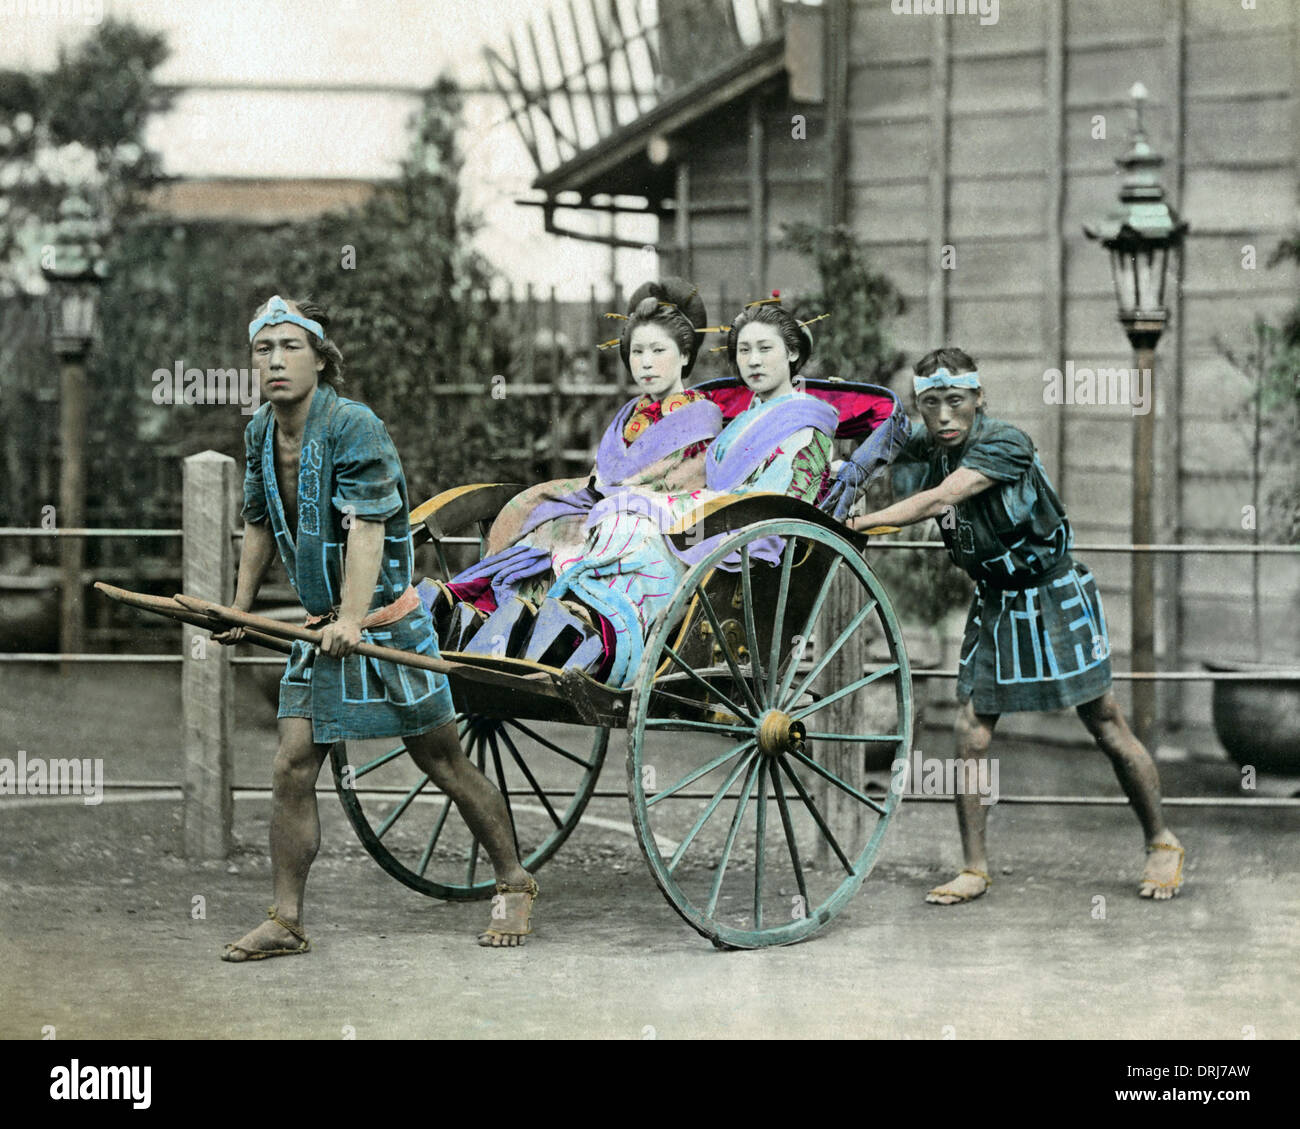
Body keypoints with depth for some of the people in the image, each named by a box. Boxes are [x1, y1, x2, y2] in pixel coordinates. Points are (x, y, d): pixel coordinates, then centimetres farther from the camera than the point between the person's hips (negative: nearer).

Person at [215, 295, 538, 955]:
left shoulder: (354, 427, -19)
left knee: (442, 763, 3)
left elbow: (367, 528, -28)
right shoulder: (260, 433, 3)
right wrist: (239, 609, 18)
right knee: (292, 768, -3)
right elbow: (260, 525, 17)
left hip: (388, 621, -6)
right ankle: (286, 921, 1)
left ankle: (514, 885, 18)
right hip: (320, 629, 6)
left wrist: (352, 619, -38)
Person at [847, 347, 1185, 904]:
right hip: (993, 605, 5)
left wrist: (858, 522, -39)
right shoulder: (919, 454, -4)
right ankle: (975, 870, 7)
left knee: (1107, 726, 1)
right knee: (970, 737, -4)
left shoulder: (1004, 443, -25)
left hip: (1055, 598, -5)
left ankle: (1162, 845, 18)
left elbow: (939, 498, -34)